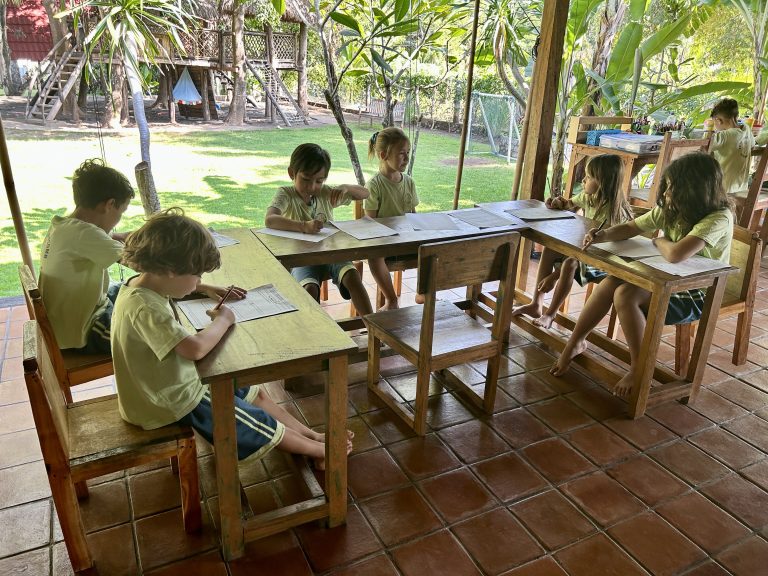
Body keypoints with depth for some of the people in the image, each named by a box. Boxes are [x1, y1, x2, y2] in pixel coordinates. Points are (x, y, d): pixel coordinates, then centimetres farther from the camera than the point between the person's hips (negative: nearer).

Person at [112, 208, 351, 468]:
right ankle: (319, 449, 23)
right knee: (261, 425, 4)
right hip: (174, 403, -9)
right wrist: (223, 320, -24)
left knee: (254, 394, 16)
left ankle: (313, 435, 26)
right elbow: (195, 348, -43)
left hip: (177, 382, 10)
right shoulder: (144, 307, -34)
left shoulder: (141, 284, -4)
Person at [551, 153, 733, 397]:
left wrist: (659, 241, -15)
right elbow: (630, 228, 6)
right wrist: (603, 235, -15)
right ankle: (575, 343, 4)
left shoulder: (719, 219, -24)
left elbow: (676, 254, -38)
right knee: (609, 283, -12)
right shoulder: (670, 210, 0)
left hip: (696, 295, -7)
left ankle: (639, 369, -11)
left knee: (625, 295, -27)